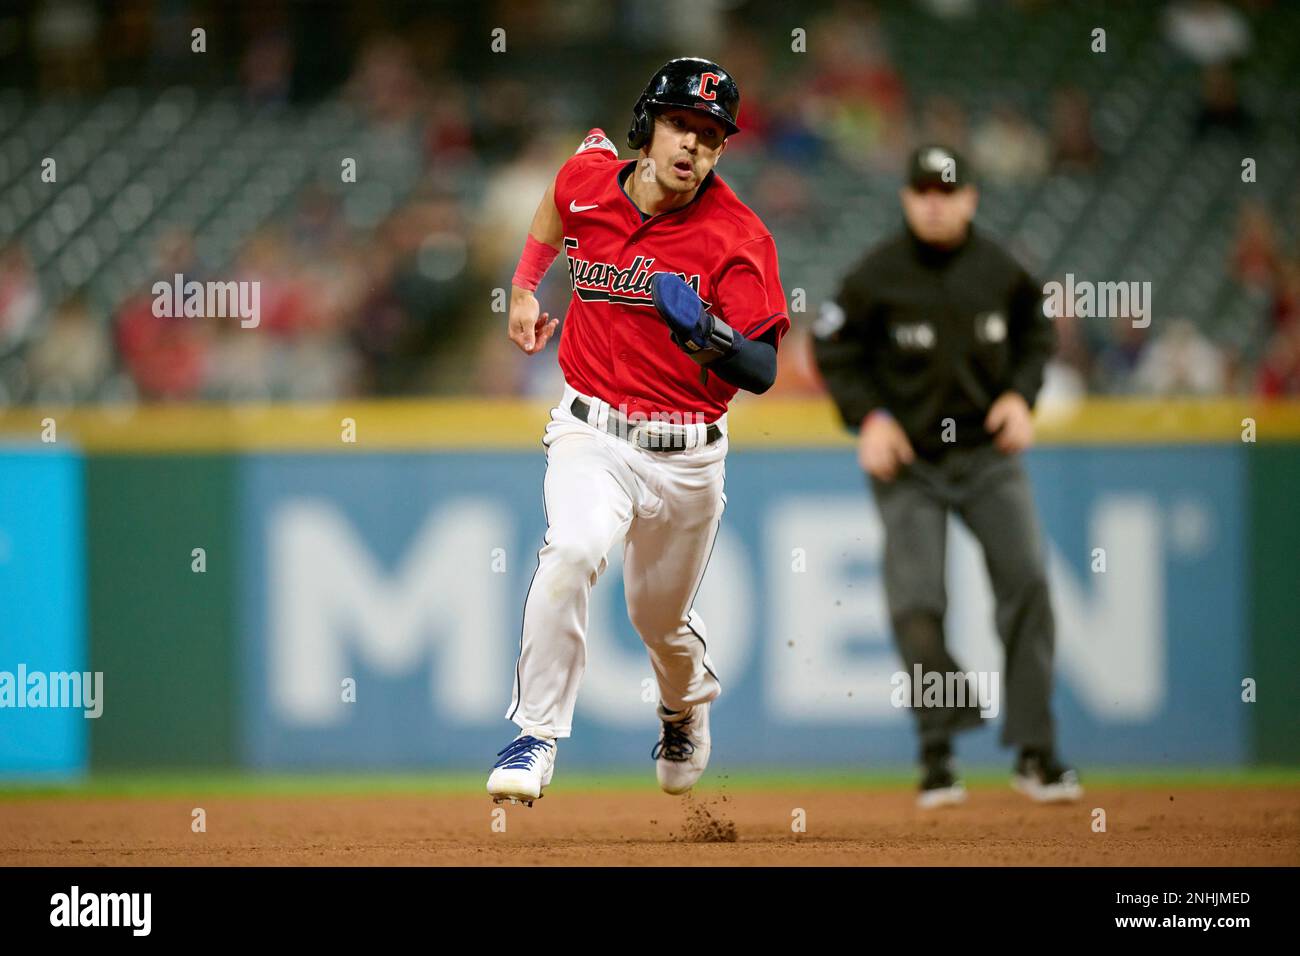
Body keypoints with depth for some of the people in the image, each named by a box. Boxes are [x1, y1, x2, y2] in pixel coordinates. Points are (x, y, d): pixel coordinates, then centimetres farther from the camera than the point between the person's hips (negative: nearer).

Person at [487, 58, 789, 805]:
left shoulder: (739, 237, -14)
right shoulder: (590, 181, -6)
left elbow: (762, 372, -19)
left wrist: (709, 336, -38)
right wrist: (526, 285, 22)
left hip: (689, 457, 0)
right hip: (593, 436, 0)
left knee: (661, 617, 15)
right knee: (573, 553, -29)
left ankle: (688, 708, 51)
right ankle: (536, 738, -20)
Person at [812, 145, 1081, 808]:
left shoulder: (1001, 273, 0)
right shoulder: (878, 277, -8)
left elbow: (1035, 335, 15)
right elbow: (833, 349, 1)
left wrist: (1021, 394, -2)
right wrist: (869, 417, -11)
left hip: (989, 452, 2)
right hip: (907, 461, -2)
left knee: (1026, 583, -10)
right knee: (915, 604, -9)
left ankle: (1035, 752, -3)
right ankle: (939, 749, 12)